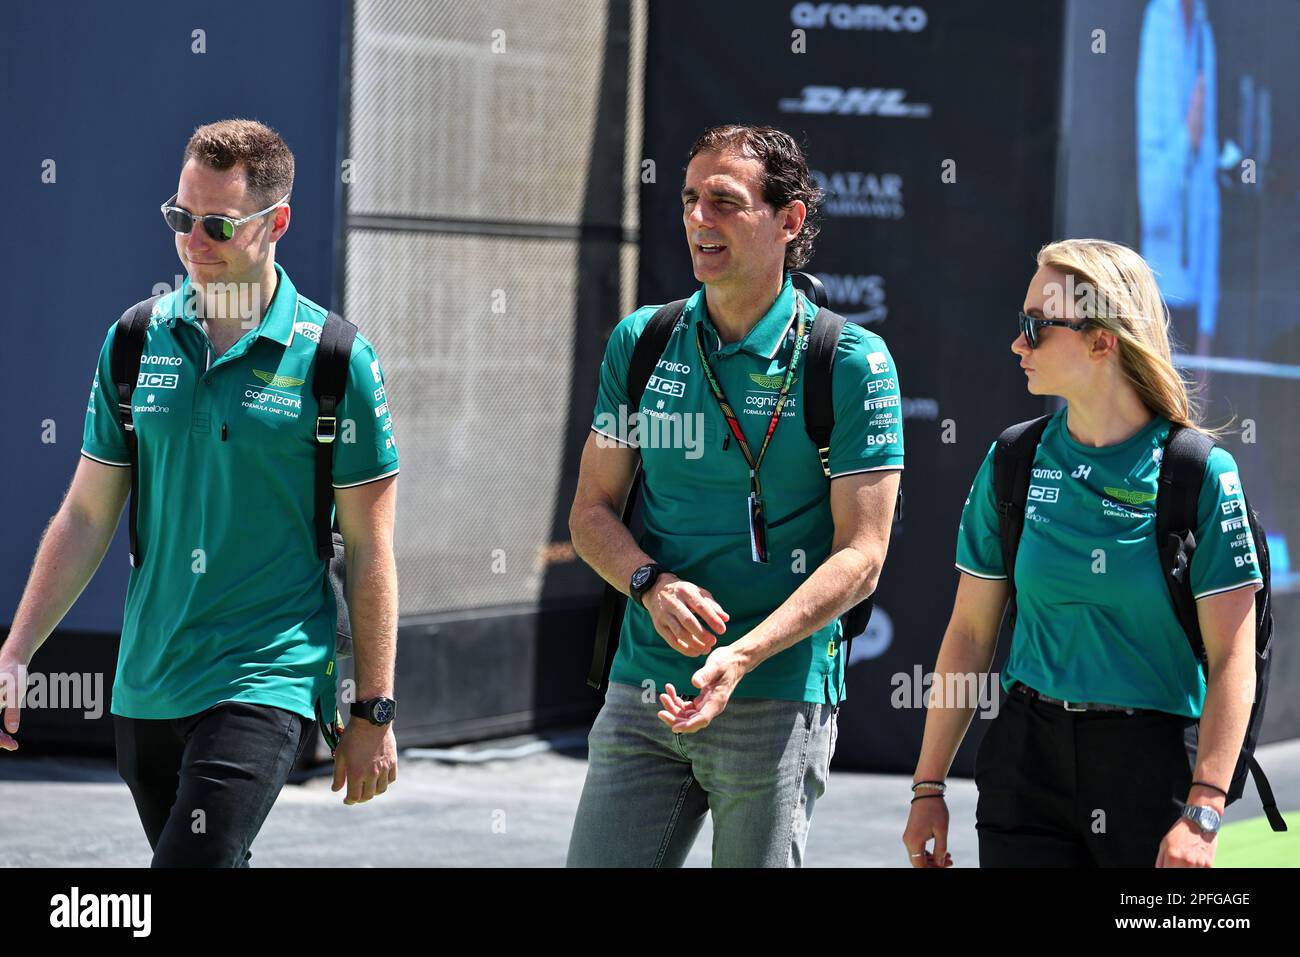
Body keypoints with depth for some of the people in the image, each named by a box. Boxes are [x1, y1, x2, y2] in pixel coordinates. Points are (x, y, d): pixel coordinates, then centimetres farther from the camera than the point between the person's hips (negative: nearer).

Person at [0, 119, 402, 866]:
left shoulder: (336, 359, -5)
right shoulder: (135, 342, 6)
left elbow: (370, 547, -2)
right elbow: (87, 517, 10)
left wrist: (373, 713, -3)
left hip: (267, 682, -5)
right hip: (146, 685, 5)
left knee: (192, 862, -18)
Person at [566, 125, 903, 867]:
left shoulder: (853, 363, -5)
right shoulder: (642, 343, 8)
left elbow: (861, 557, -9)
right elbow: (592, 510, 11)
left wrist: (741, 656, -21)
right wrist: (652, 584, -11)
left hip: (778, 700, -4)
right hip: (643, 690, 4)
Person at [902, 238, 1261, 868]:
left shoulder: (1201, 473, -7)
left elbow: (1232, 662, -9)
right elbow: (970, 633, 10)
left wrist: (1202, 814, -16)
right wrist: (929, 786, 7)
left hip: (1152, 765, -3)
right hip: (1027, 759, 3)